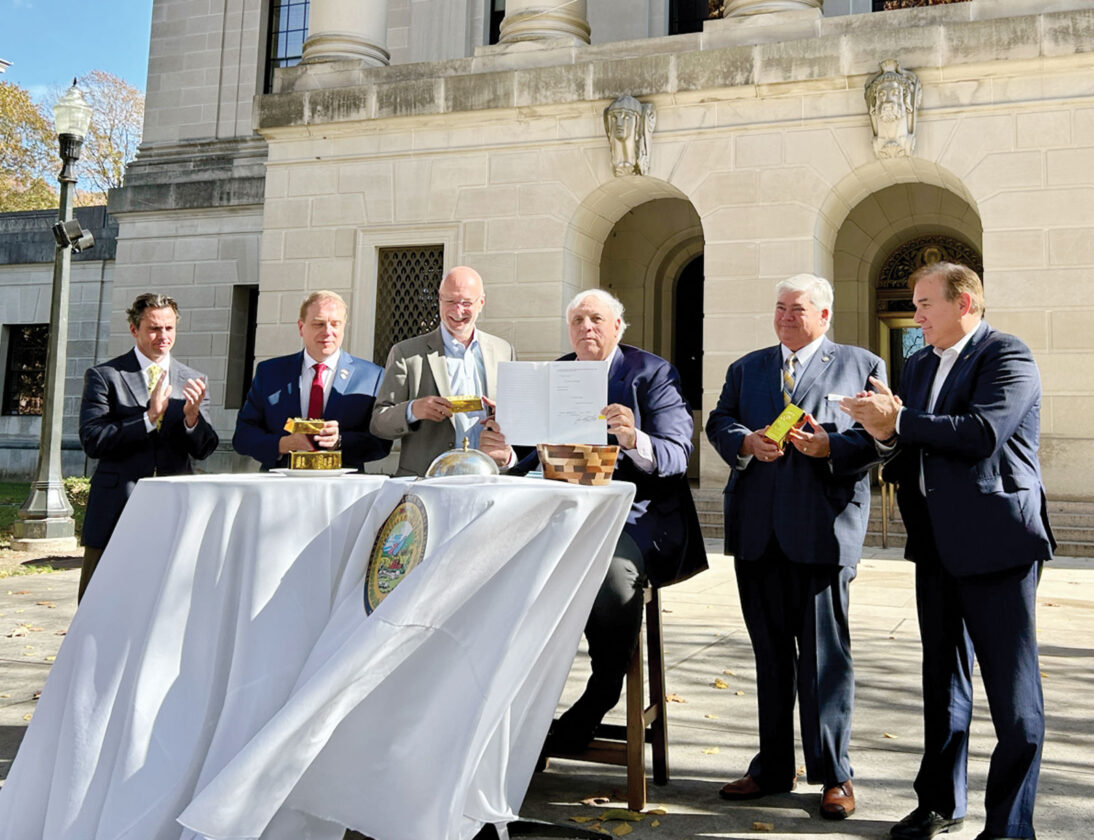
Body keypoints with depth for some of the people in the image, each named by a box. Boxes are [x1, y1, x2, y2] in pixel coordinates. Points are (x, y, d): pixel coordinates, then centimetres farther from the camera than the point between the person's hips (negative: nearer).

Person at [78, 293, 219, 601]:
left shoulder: (192, 381, 10)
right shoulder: (104, 376, 1)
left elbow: (204, 449, 5)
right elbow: (92, 441, -9)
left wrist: (192, 416, -16)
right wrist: (149, 417, -17)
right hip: (116, 514, -2)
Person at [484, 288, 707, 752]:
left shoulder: (654, 374, 1)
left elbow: (676, 456, -11)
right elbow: (535, 457, 10)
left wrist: (634, 440, -33)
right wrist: (504, 450, -14)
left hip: (637, 513, -4)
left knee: (612, 570, -34)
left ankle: (598, 699, -8)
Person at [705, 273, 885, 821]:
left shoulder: (862, 365, 7)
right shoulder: (746, 368, 19)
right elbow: (718, 422, 11)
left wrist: (831, 445, -18)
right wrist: (746, 442, -9)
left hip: (824, 526, -4)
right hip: (757, 529, 4)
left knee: (824, 651, 0)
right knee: (770, 650, 12)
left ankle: (833, 775, 14)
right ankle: (773, 767, 24)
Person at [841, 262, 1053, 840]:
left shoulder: (1008, 357, -8)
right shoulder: (918, 367, 15)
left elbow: (983, 432, -24)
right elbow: (910, 455, 12)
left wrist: (899, 421, -19)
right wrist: (889, 439, -9)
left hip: (996, 540, -8)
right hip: (936, 542, 8)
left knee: (1013, 690, -1)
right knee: (942, 679, 17)